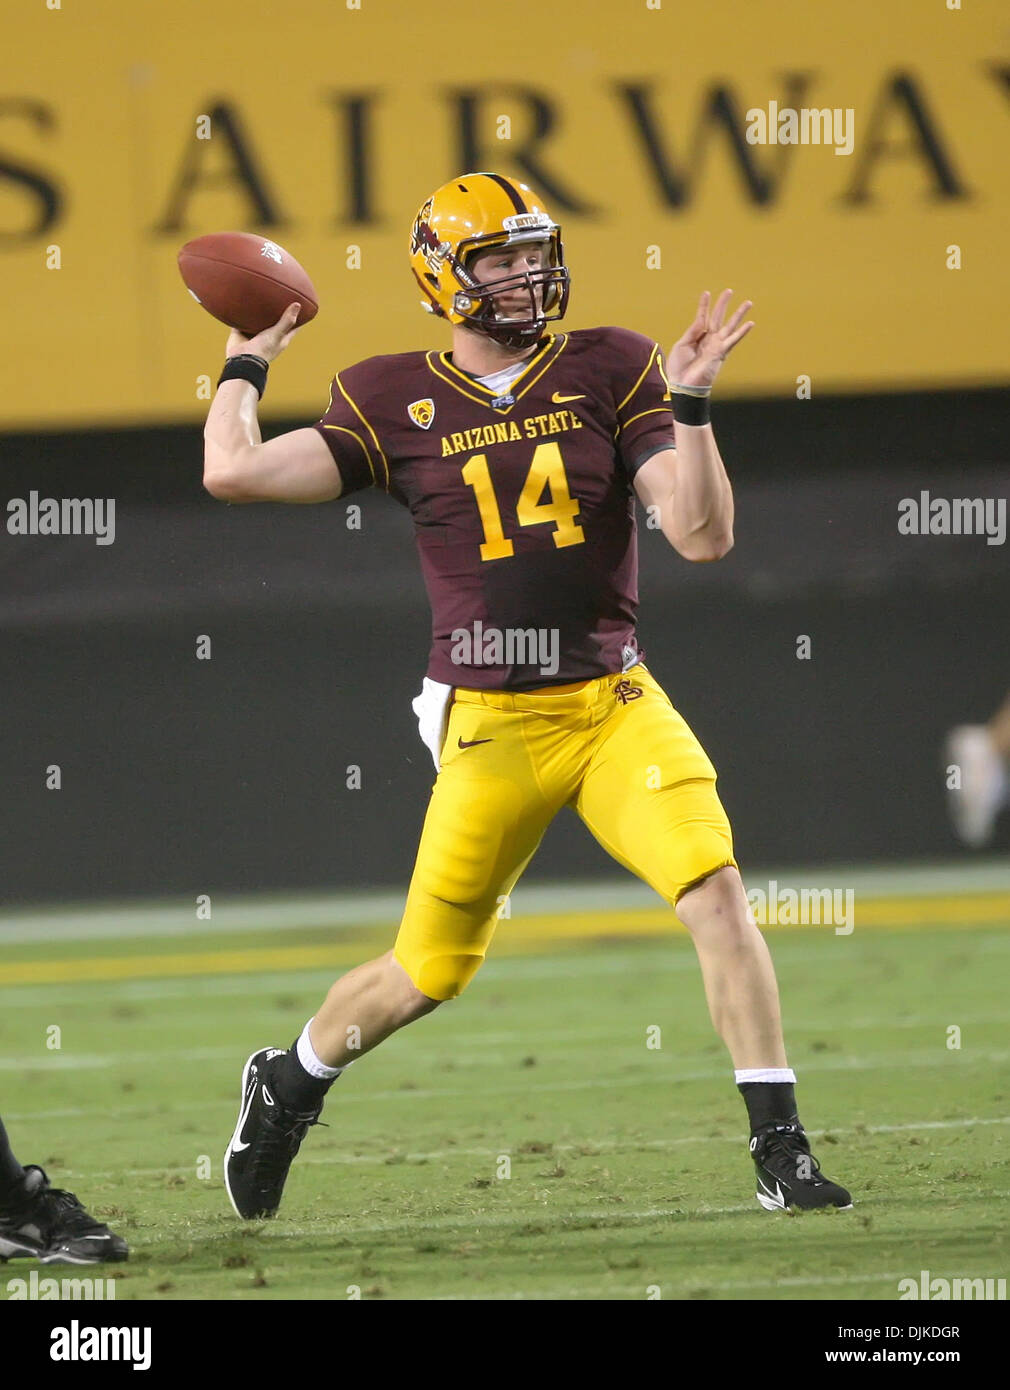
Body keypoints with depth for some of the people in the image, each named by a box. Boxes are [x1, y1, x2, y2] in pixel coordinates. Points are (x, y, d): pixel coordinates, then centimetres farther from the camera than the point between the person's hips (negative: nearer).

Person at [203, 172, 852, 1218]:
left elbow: (703, 535, -4)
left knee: (716, 891, -19)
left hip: (617, 704, 1)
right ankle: (288, 1083, 37)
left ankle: (780, 1152, -13)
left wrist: (689, 402, -14)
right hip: (490, 727, -1)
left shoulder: (609, 372, 2)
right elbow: (232, 472, -10)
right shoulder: (396, 402, 0)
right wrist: (248, 362, 5)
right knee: (431, 972, 7)